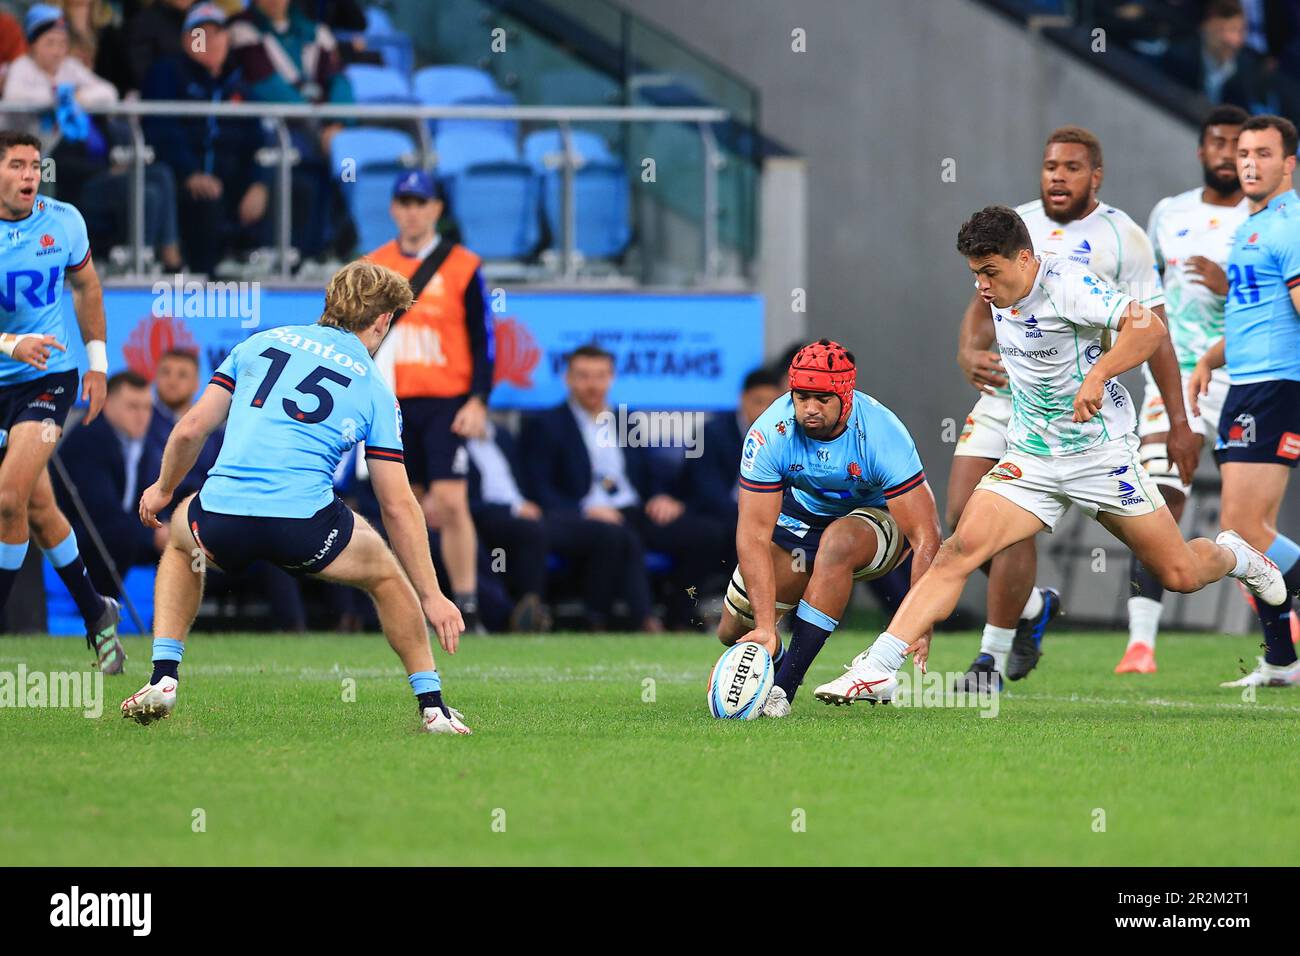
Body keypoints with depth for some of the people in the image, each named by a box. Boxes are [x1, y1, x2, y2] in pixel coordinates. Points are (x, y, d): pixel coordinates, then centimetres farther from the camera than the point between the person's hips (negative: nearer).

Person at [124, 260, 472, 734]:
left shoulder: (261, 343, 19)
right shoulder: (375, 390, 14)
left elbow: (191, 429, 15)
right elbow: (398, 507, 11)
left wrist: (164, 489, 33)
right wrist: (431, 597, 16)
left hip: (222, 516, 2)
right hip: (304, 525, -2)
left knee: (180, 541, 38)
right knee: (387, 575, 28)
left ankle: (163, 679, 23)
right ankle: (432, 705, 25)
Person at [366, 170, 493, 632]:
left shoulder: (462, 267, 0)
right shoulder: (372, 268, 10)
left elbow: (483, 341, 0)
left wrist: (477, 402, -10)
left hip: (446, 403, -4)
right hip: (393, 404, 4)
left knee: (451, 503, -14)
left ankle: (467, 610, -10)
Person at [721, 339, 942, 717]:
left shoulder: (880, 434, -33)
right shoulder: (770, 434, -28)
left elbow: (925, 536, -33)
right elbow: (753, 536, -30)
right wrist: (766, 627, -40)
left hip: (873, 517, -3)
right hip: (800, 514, 3)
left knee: (837, 542, -38)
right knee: (735, 631, -3)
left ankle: (785, 685, -33)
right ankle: (774, 660, 37)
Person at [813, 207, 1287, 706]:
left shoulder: (1066, 285, -20)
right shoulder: (996, 295, 2)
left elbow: (1149, 326, -32)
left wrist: (1097, 375, -42)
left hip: (1102, 455, -5)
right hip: (1030, 459, 5)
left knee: (1180, 577, 3)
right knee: (960, 549, -18)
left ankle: (1231, 555, 41)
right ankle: (878, 670, -26)